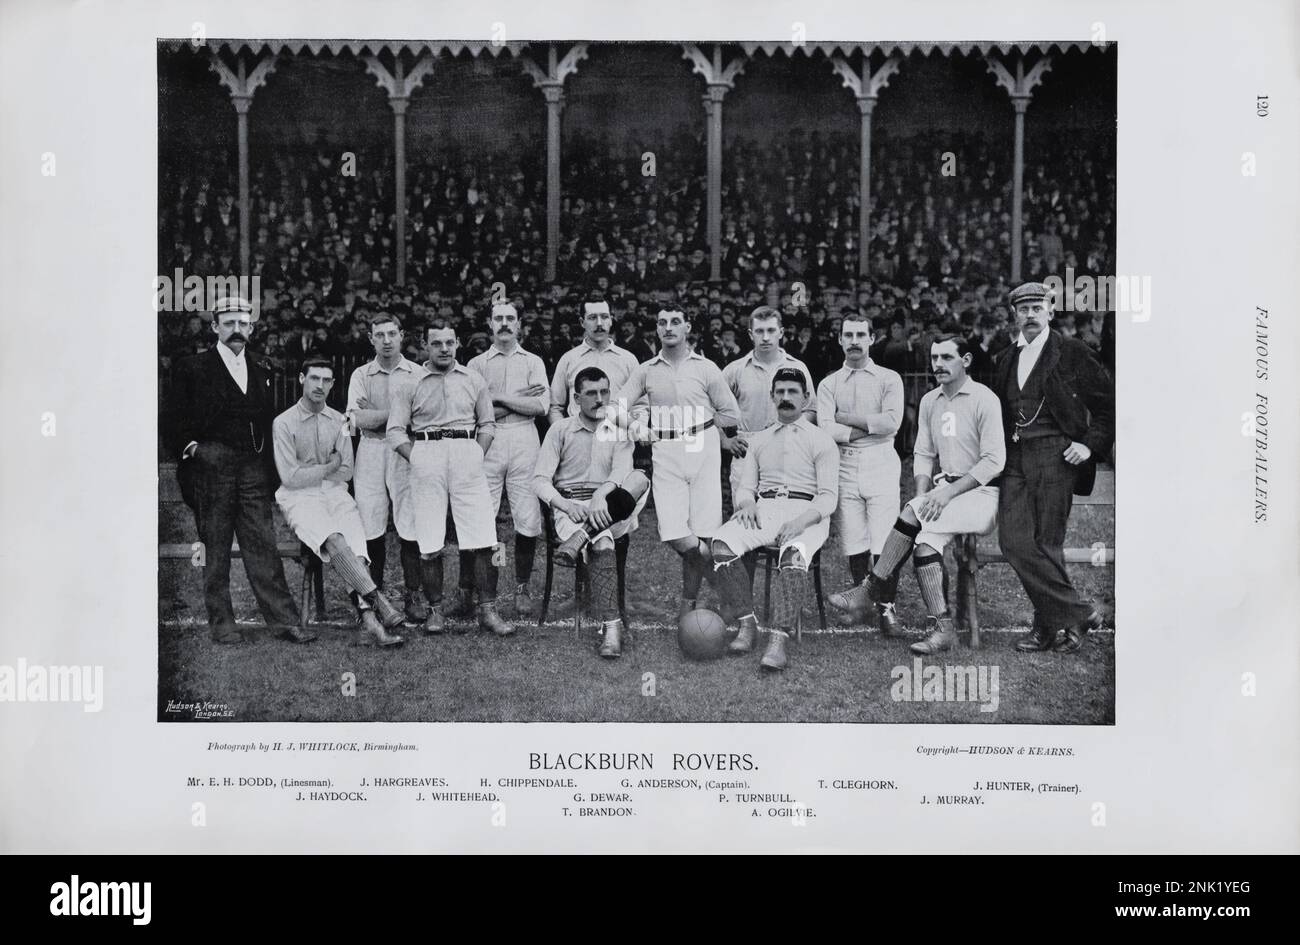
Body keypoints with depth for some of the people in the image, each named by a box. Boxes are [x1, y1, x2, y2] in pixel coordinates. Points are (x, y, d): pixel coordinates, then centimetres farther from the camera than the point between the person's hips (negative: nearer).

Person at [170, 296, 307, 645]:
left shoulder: (261, 371, 16)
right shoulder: (193, 369, 3)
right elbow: (179, 421, 5)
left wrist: (270, 469, 10)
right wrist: (189, 446, -10)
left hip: (254, 468, 3)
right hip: (211, 468, -3)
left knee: (262, 544, 0)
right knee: (215, 547, 2)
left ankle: (285, 619, -1)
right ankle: (221, 623, 9)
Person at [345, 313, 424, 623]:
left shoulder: (417, 374, 9)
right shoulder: (361, 375, 12)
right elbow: (358, 419, -3)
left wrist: (375, 416, -7)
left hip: (406, 454, -1)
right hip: (370, 455, 1)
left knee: (410, 526, -6)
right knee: (371, 528, -1)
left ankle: (414, 595, 0)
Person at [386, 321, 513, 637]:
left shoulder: (474, 381, 13)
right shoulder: (407, 384, 7)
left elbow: (487, 423, 16)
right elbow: (396, 431, 5)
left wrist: (478, 457, 3)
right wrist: (418, 461, -4)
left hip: (468, 458, 1)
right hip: (426, 458, -1)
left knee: (484, 539, -5)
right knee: (429, 544, -1)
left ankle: (487, 610, 0)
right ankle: (435, 610, 10)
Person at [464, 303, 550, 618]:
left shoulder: (533, 362, 14)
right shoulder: (476, 364, 14)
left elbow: (540, 406, -2)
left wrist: (498, 398, -5)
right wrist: (519, 400, -5)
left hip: (524, 441, 1)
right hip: (486, 442, -1)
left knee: (528, 520, -3)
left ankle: (522, 588, 9)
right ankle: (466, 591, 0)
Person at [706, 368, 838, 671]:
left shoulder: (820, 440, 9)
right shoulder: (758, 441, 24)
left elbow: (828, 497, 0)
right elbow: (745, 486, 19)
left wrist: (802, 521, -20)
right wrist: (746, 504, -7)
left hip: (805, 513, -4)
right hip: (763, 509, 4)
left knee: (794, 554, -38)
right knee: (721, 543, -28)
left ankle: (778, 640, -46)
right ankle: (747, 625, -24)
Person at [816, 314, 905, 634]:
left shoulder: (889, 379, 9)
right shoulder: (829, 384, 13)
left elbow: (891, 422, -7)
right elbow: (826, 429, -2)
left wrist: (846, 419, -2)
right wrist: (869, 428, -6)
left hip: (881, 465, -2)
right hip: (846, 466, 2)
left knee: (883, 544, -9)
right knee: (854, 545, 0)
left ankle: (886, 607, 0)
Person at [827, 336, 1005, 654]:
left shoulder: (984, 399, -7)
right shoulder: (929, 401, 14)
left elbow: (994, 461, -13)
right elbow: (923, 454, 15)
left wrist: (949, 492, -20)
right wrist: (923, 494, -5)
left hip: (981, 492, -5)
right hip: (945, 488, 6)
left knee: (912, 516, -28)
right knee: (924, 538, -25)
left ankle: (875, 588, -17)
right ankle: (940, 628, -26)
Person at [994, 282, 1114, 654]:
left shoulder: (1072, 353, 3)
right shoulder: (1005, 361, 19)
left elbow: (1109, 404, 4)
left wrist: (1091, 444, -6)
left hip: (1055, 457, -5)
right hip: (1015, 460, 5)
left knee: (1046, 545, -7)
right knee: (1014, 540, -7)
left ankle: (1051, 625, 8)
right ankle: (1079, 613, 1)